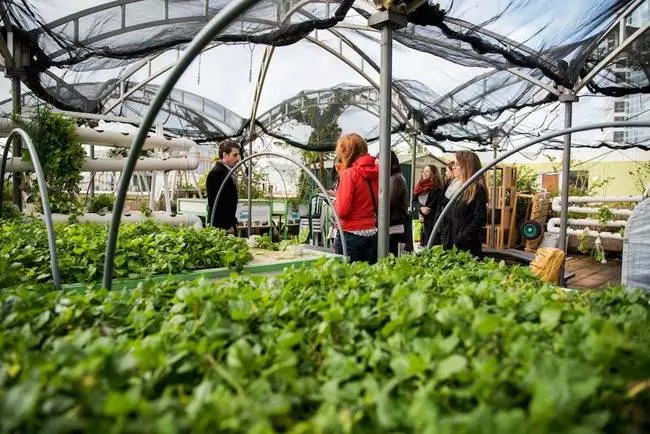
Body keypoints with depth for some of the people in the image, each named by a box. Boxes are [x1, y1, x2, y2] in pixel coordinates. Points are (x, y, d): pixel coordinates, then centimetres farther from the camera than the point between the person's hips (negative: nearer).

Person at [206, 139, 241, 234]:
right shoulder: (216, 173, -14)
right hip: (221, 227, -9)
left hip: (229, 225, 9)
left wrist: (233, 223, 17)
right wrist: (227, 226, -18)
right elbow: (217, 204, -19)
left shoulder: (227, 172, 16)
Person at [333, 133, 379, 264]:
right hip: (372, 234, 6)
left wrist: (336, 202, 5)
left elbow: (342, 210, -14)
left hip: (351, 235, -6)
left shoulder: (349, 173, -12)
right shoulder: (376, 172, 4)